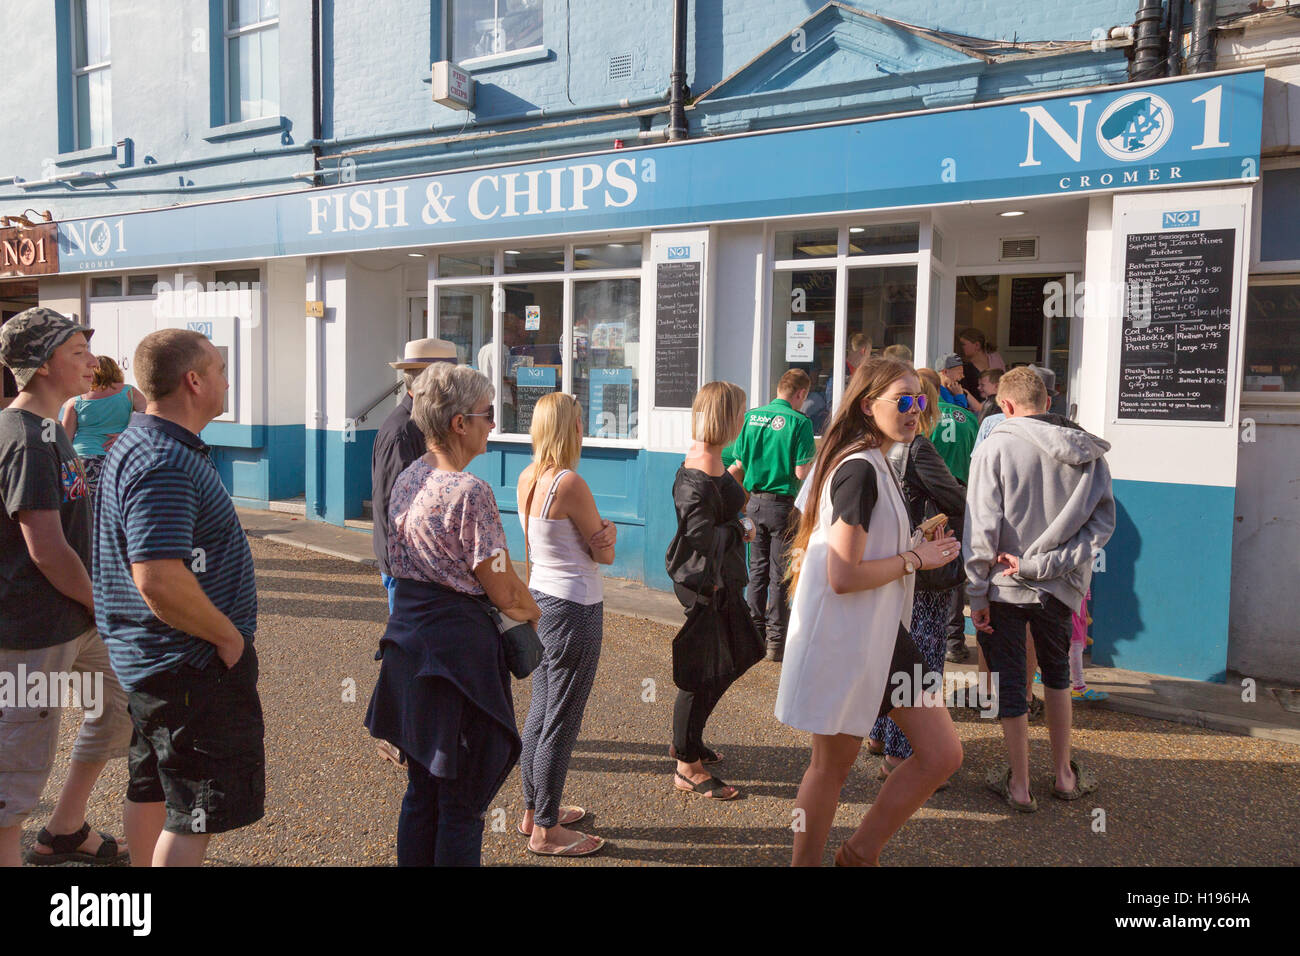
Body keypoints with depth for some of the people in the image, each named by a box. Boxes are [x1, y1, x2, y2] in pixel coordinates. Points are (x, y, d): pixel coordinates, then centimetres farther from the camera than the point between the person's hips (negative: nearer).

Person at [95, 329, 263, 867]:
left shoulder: (137, 444, 10)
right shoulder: (163, 464, -24)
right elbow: (159, 582, -32)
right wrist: (228, 636, -18)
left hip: (147, 660, 11)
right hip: (188, 664, -11)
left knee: (152, 791, 23)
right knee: (194, 815, 0)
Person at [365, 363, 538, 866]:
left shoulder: (407, 478, 6)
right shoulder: (471, 492, -20)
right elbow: (503, 590, -17)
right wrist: (533, 611, 5)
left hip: (407, 636, 9)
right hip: (458, 646, -9)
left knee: (421, 792, 21)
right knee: (461, 805, 6)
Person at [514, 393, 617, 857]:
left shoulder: (527, 478, 5)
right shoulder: (569, 483, -20)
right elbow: (605, 553, -13)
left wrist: (599, 532, -8)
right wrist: (607, 533, 3)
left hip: (539, 598, 9)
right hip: (574, 609, -9)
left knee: (540, 710, 18)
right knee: (561, 722, 3)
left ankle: (533, 811, 33)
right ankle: (546, 831, 15)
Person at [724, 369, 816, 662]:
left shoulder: (751, 417, 4)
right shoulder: (799, 422, -11)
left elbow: (736, 466, 6)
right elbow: (801, 472, -15)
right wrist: (813, 457, 5)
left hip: (754, 502, 5)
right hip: (783, 503, -5)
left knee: (757, 569, 15)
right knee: (780, 575, 3)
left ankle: (755, 633, 21)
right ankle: (776, 641, 8)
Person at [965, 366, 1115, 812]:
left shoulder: (998, 445, -13)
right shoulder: (1089, 452, 1)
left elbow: (982, 525, -15)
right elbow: (1103, 520, -5)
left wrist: (976, 593, -9)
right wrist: (1047, 563, -11)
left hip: (1005, 588, -4)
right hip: (1060, 587, 4)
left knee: (1009, 684, 10)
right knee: (1057, 674, 24)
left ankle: (1019, 785, 20)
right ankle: (1064, 774, 33)